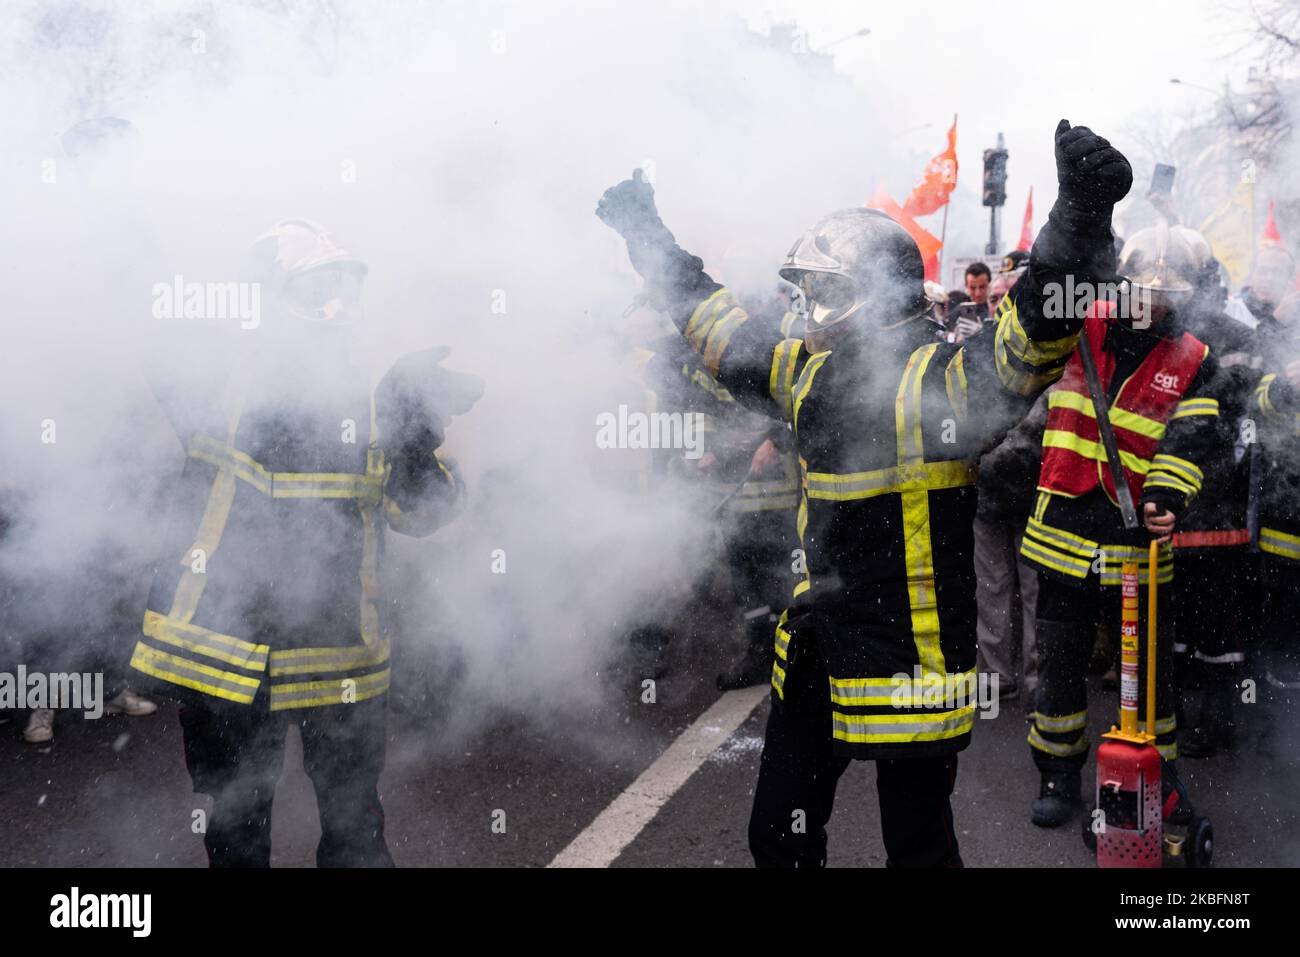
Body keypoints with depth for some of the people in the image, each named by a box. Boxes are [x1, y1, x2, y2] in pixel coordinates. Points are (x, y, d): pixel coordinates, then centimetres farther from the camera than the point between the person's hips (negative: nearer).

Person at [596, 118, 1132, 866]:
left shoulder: (940, 380, -16)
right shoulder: (811, 372, 7)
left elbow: (1034, 342, -32)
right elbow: (721, 328, 20)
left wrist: (1080, 217, -47)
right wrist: (647, 236, 27)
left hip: (909, 662, -7)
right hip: (815, 657, 7)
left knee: (918, 845, 10)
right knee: (779, 837, 18)